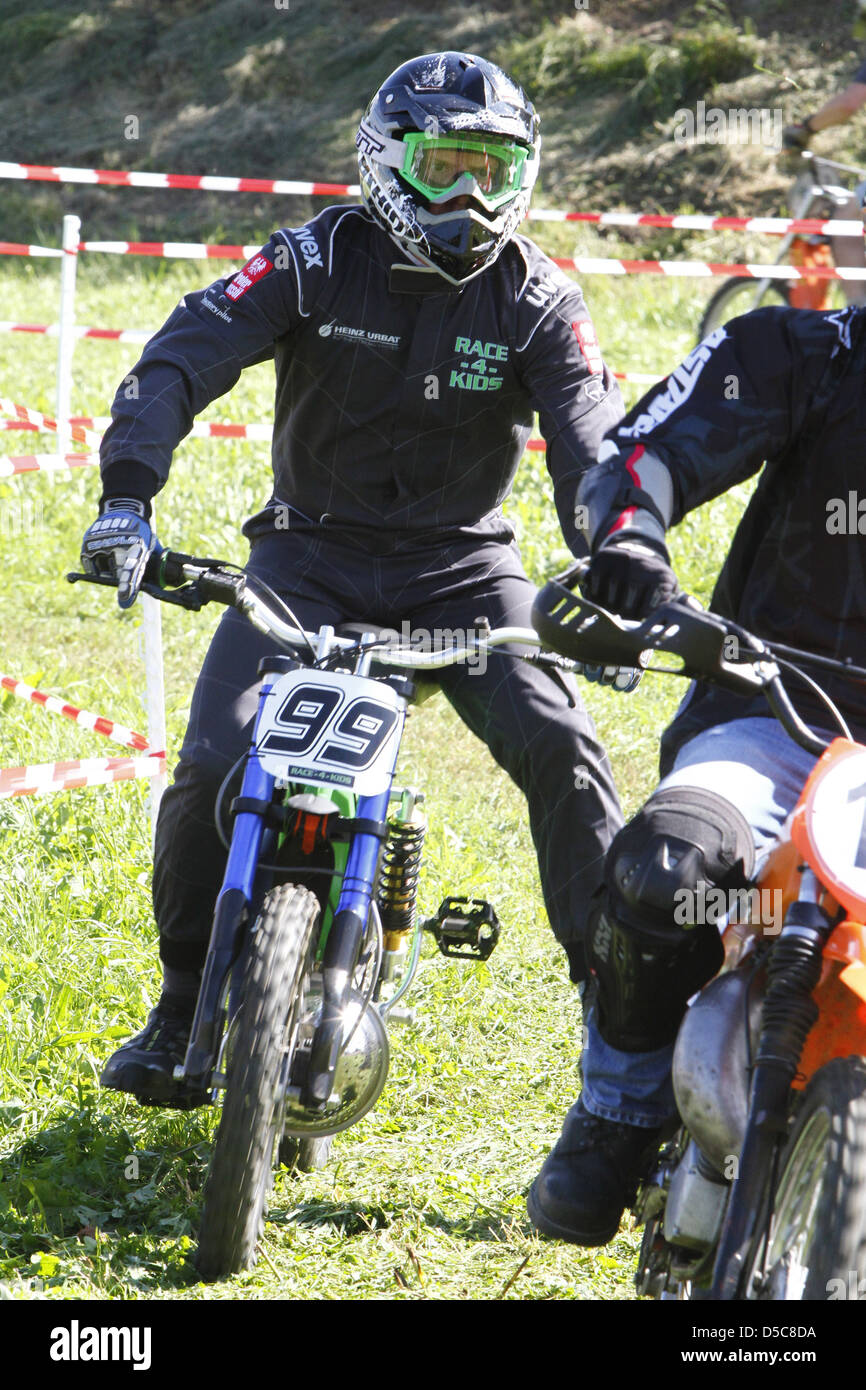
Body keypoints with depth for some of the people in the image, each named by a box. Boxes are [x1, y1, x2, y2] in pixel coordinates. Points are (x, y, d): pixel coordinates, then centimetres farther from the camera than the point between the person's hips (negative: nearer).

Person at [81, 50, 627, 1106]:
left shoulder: (535, 300, -4)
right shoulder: (319, 261, -8)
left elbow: (591, 434, -15)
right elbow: (185, 355, -18)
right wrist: (127, 494, -34)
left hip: (461, 564, 1)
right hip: (312, 551, -1)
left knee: (558, 747, -19)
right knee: (217, 764, -16)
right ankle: (184, 1004, 6)